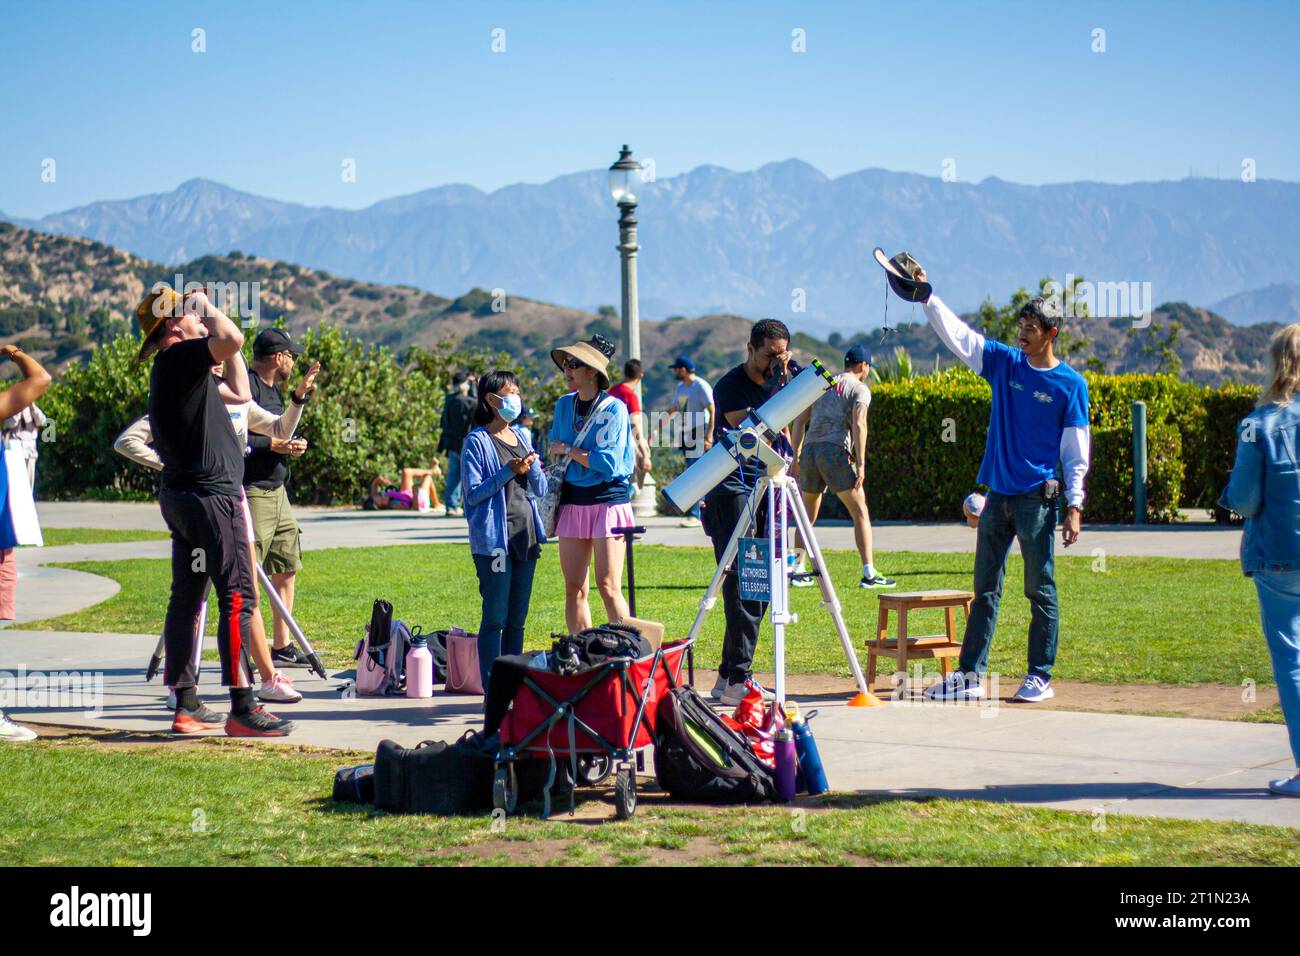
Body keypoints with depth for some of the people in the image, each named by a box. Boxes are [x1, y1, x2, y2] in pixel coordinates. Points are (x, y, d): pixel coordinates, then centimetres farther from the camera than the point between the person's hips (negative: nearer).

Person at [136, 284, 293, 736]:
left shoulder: (182, 368, 18)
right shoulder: (179, 357, -11)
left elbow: (241, 393, 26)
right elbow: (232, 340, -29)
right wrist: (209, 308, -8)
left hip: (181, 496, 11)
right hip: (209, 495, -11)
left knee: (186, 598, 10)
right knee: (238, 597, -11)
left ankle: (186, 704, 14)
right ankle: (242, 707, -13)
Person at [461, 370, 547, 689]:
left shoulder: (522, 437, 15)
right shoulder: (477, 441, -4)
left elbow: (540, 489, 14)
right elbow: (473, 493, -10)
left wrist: (532, 468, -5)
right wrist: (508, 472, -18)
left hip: (526, 534, 6)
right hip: (494, 539, -6)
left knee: (518, 618, 10)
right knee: (495, 617, -6)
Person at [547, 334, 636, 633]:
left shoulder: (614, 408, -8)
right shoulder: (564, 404, 10)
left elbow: (609, 463, -16)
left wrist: (568, 450, -8)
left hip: (608, 500, -6)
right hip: (572, 502, 6)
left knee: (608, 586, -9)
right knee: (574, 588, 4)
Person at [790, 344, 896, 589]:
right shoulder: (859, 389, 5)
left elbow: (799, 421, 18)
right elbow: (858, 425, -9)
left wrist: (796, 458, 20)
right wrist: (860, 464, -13)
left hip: (809, 450, 6)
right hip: (836, 451, -6)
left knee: (807, 515, 19)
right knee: (860, 513, 0)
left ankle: (798, 570, 18)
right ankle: (869, 573, -7)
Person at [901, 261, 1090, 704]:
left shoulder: (1070, 384, -3)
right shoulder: (1005, 363, 8)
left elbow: (1077, 451, -3)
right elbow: (958, 334, 8)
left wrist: (1074, 505, -8)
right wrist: (926, 295, -2)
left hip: (1037, 498, -5)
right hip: (997, 495, 5)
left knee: (1041, 591, 0)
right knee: (985, 589, 7)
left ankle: (1040, 677, 6)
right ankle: (969, 675, 10)